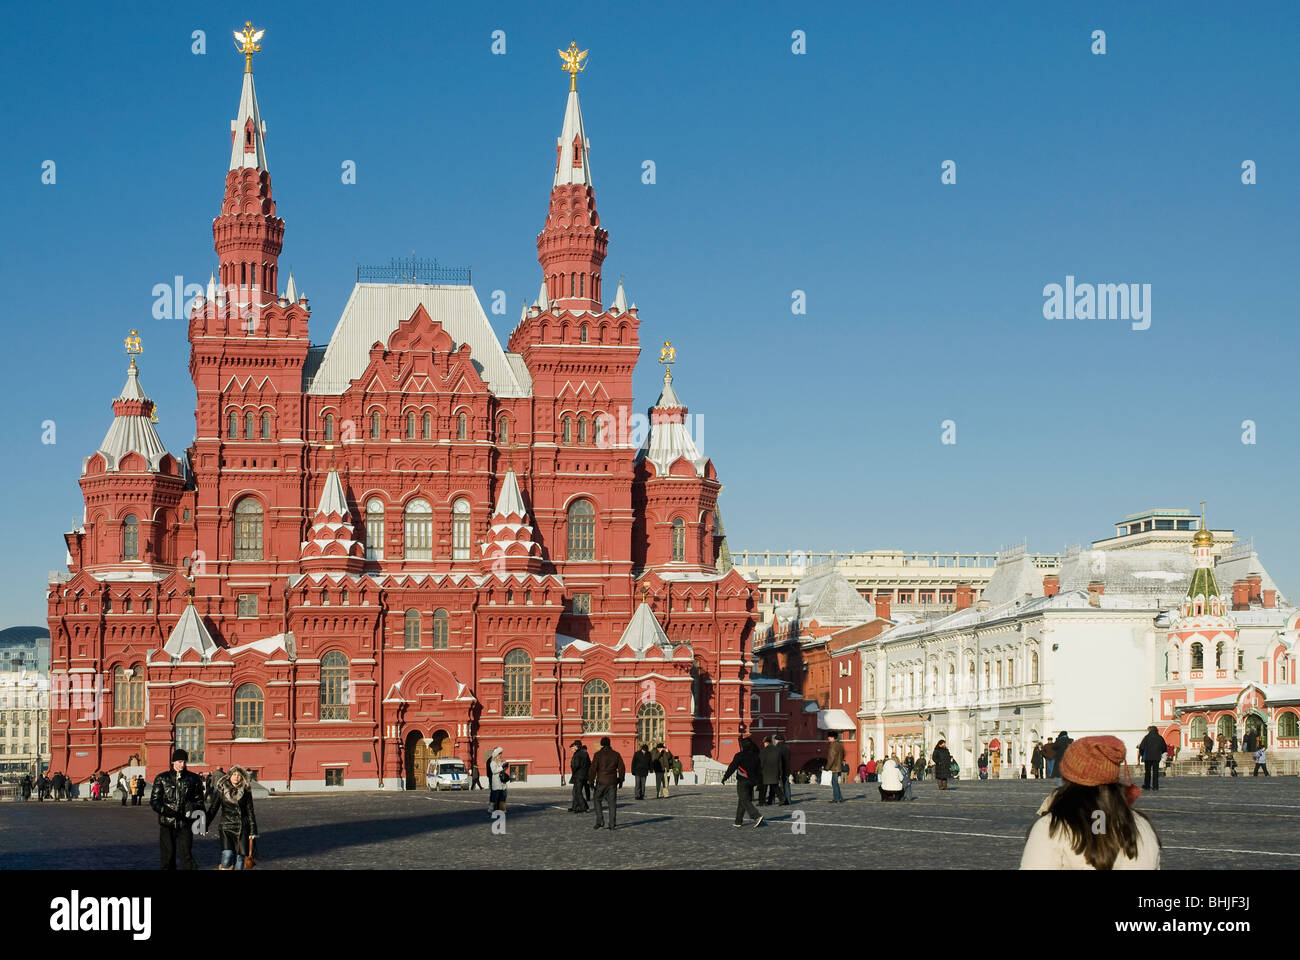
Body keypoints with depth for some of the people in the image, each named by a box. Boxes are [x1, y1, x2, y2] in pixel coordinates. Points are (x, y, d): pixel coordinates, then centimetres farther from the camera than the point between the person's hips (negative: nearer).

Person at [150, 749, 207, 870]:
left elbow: (199, 800, 12)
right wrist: (163, 809, -16)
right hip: (167, 823, 1)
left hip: (185, 823, -1)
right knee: (168, 856, 5)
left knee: (186, 855, -9)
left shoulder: (193, 778, 7)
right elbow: (153, 801, 3)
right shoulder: (162, 778, 6)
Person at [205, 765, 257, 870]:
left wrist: (253, 832, 2)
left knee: (239, 856, 1)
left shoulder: (245, 791, 3)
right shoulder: (221, 790, 2)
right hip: (226, 827, -1)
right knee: (227, 854, -18)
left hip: (242, 828, 1)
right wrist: (205, 826, 1)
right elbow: (213, 809, 6)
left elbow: (250, 812, 6)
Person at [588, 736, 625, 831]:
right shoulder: (616, 754, 5)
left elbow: (593, 768, -8)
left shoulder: (598, 754, -5)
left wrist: (591, 781, -1)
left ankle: (600, 821, 1)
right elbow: (621, 768, 7)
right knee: (612, 803, 6)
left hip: (601, 782, -3)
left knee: (598, 800, 12)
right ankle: (612, 824, 3)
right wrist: (620, 780, 17)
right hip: (612, 783, 3)